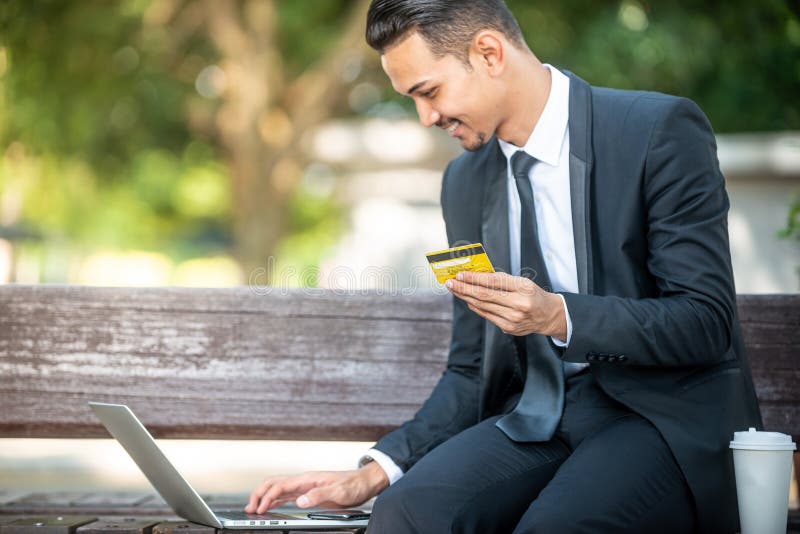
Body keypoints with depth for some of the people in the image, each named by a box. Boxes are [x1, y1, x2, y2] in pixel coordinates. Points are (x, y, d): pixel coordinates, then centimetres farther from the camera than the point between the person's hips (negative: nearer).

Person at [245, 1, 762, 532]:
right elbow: (471, 374, 13)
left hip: (663, 416, -4)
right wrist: (375, 473, -2)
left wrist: (558, 316, -25)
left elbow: (706, 321, -12)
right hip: (534, 418, 5)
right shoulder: (466, 182, 10)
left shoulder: (661, 131, -9)